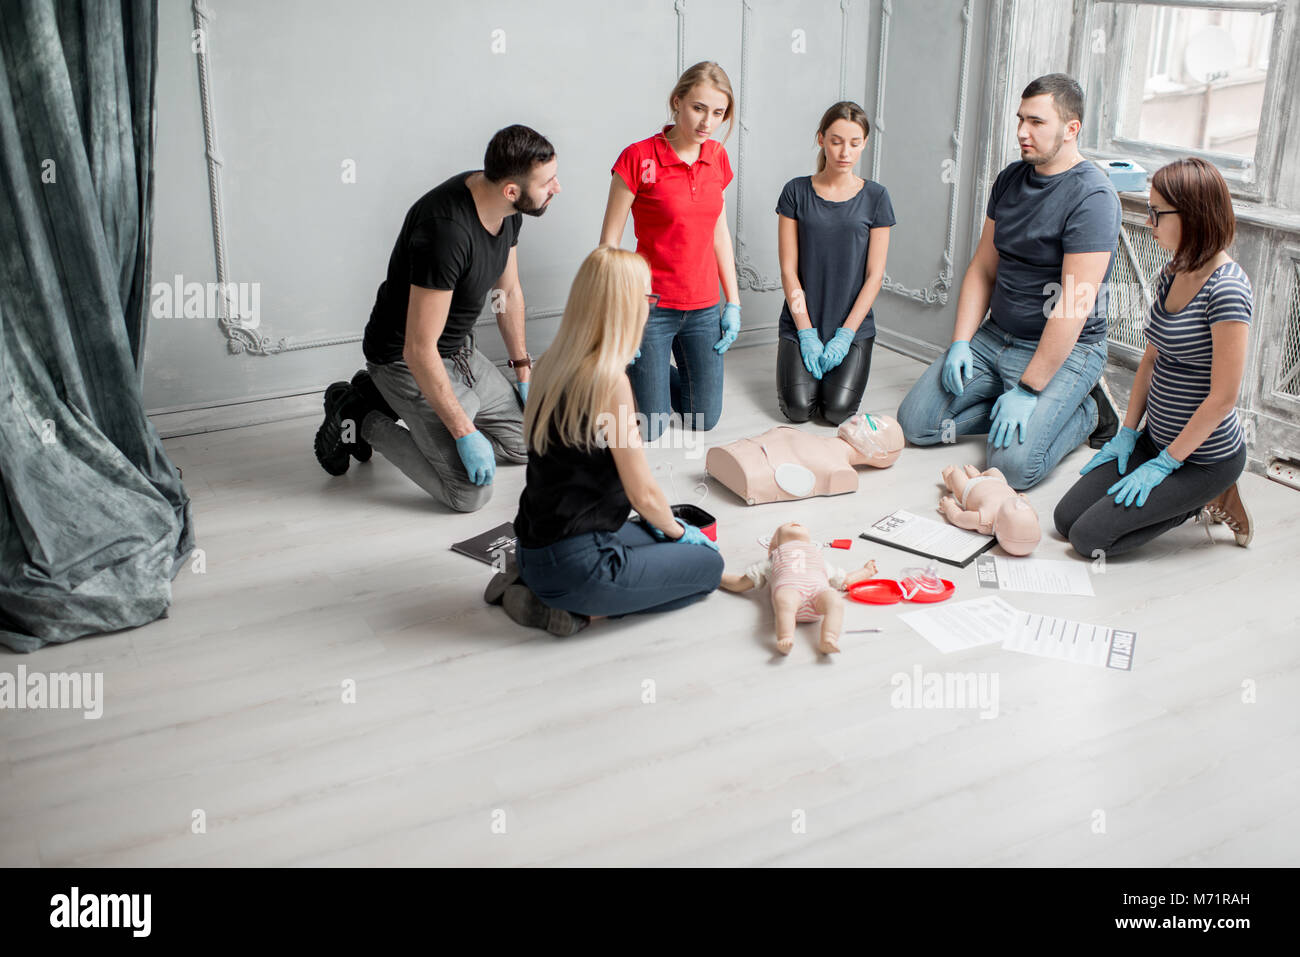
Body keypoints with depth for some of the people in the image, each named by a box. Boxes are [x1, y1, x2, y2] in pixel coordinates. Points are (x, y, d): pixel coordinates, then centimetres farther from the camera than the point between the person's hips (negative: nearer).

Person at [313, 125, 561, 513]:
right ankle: (358, 418, 4)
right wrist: (465, 433, -26)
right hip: (407, 361, -9)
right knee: (469, 492, -15)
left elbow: (509, 291, 12)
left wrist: (524, 374, 15)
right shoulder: (447, 230, -35)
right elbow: (419, 351, -31)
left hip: (460, 351, 9)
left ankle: (381, 399, 19)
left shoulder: (506, 209, -6)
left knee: (524, 445, 14)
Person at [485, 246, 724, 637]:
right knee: (708, 564, 9)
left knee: (654, 536, 29)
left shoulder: (553, 363, 6)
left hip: (534, 546, 8)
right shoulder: (609, 380, -19)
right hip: (573, 562, -8)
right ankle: (579, 607, -2)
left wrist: (664, 526, 20)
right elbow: (643, 494, -13)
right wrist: (676, 529, 10)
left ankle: (533, 584, 12)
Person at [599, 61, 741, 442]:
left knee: (704, 419, 10)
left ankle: (659, 374, 38)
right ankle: (622, 371, 31)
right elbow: (609, 242, -11)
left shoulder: (717, 158, 3)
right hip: (653, 307, -5)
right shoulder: (639, 158, -14)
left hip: (704, 309, 5)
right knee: (649, 428, 1)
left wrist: (733, 303, 8)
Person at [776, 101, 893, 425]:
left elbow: (874, 274, -1)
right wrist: (807, 334, -9)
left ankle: (842, 370, 16)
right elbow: (788, 268, -1)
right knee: (799, 408, -17)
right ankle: (793, 362, 17)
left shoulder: (875, 197, 1)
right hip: (801, 322, 0)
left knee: (838, 410, -18)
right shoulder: (797, 192, 0)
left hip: (853, 326, 0)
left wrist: (845, 335, -9)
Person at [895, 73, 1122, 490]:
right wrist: (960, 343, -2)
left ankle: (1086, 411, 6)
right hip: (995, 337, 7)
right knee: (915, 422, -5)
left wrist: (1027, 389, -24)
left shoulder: (1092, 197, -18)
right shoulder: (1010, 179, 7)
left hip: (1066, 350, -7)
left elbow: (1074, 305, -23)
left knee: (1013, 464, -23)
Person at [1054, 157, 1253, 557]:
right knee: (1066, 519, 4)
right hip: (1157, 437, 8)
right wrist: (1127, 433, 8)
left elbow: (1223, 397, -22)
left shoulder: (1226, 289, -23)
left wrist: (1164, 464, -16)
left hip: (1205, 456, -8)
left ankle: (1209, 500, 6)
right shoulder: (1171, 274, 4)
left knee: (1090, 538, -12)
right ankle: (1195, 497, 14)